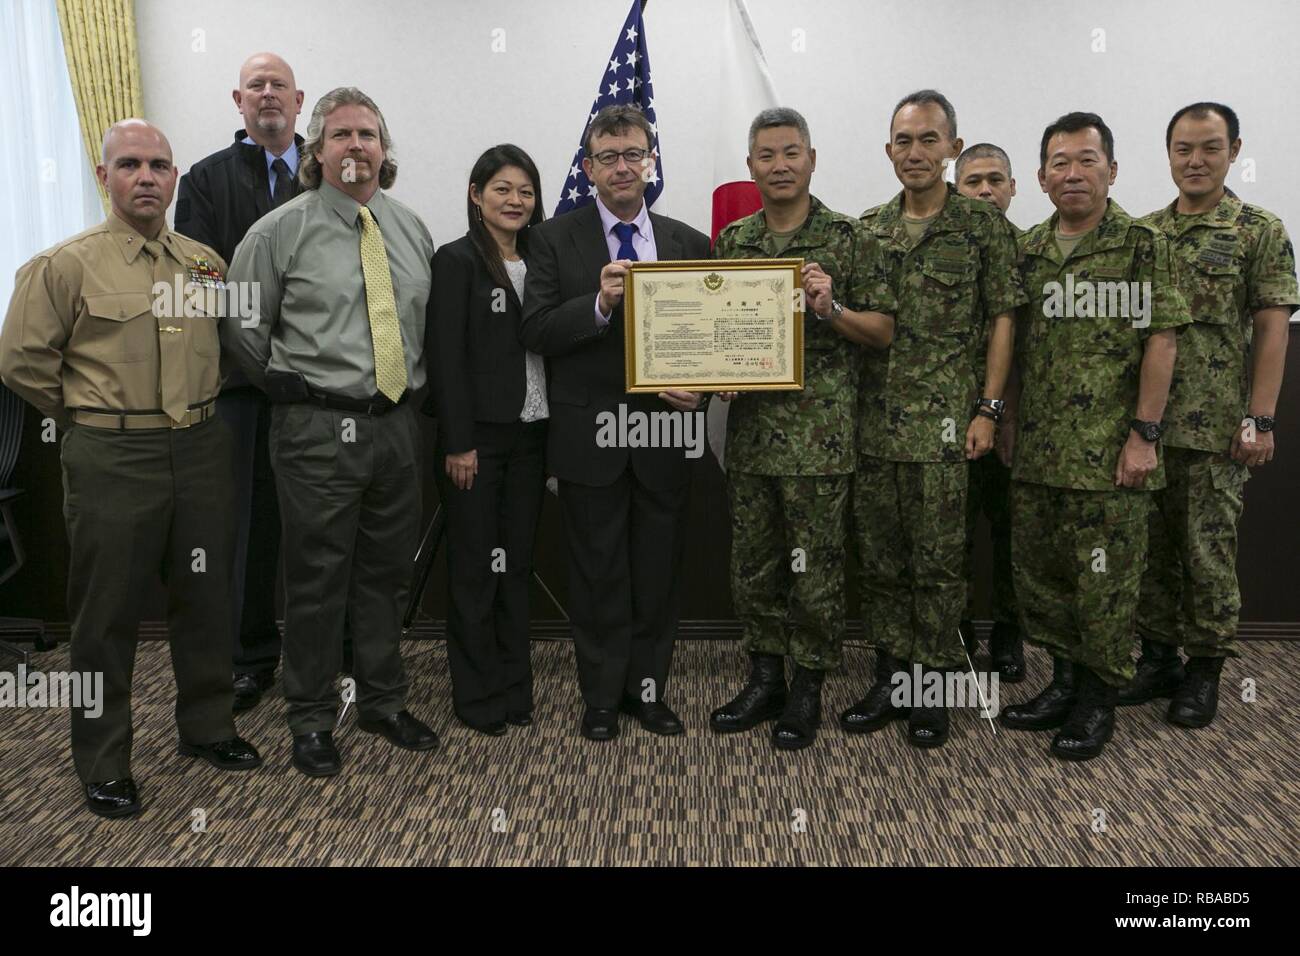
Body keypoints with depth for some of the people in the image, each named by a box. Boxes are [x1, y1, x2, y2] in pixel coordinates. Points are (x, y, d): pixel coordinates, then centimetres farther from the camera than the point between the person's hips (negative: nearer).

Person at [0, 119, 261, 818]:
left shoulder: (204, 262, 9)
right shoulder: (66, 265, -5)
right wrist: (91, 418, 2)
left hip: (198, 450, 4)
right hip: (111, 460, -4)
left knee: (204, 596, 13)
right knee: (107, 612, 5)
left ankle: (206, 728, 31)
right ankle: (102, 763, 19)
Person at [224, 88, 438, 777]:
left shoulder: (412, 229, 10)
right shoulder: (282, 230, -4)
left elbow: (429, 321, 18)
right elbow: (240, 327, 0)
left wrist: (413, 388, 11)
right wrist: (289, 389, 4)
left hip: (398, 425, 5)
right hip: (319, 430, -4)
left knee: (387, 572, 15)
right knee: (317, 579, 4)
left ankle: (383, 701, 32)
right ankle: (311, 720, 20)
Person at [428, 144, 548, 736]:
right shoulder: (457, 260, -5)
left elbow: (550, 345, 11)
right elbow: (445, 357, -10)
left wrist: (553, 435, 5)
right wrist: (458, 443, -15)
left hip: (530, 435, 6)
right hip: (477, 437, -5)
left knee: (516, 564, 12)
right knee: (475, 568, 4)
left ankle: (515, 688, 24)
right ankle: (479, 697, 16)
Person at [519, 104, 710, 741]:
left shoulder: (689, 244, 8)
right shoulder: (554, 240, 0)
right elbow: (535, 332, -9)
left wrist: (695, 385, -9)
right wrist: (599, 302, -23)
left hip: (665, 436, 3)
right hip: (590, 436, -2)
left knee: (658, 573, 11)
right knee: (598, 575, 8)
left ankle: (649, 689, 27)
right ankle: (602, 696, 23)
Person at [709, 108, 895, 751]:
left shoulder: (849, 238, -1)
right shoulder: (730, 241, 11)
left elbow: (883, 331, -1)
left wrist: (830, 308, -17)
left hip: (820, 434, -4)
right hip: (749, 428, 5)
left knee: (816, 567, 3)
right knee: (752, 564, 12)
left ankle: (807, 690, 19)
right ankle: (764, 680, 27)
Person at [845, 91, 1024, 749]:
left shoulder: (983, 226, 0)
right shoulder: (867, 228, 11)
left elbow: (1001, 320, -2)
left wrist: (987, 408, -7)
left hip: (943, 423, -4)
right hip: (873, 422, 4)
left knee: (938, 561, 3)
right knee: (879, 557, 10)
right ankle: (890, 677, 24)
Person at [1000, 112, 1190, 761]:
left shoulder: (1143, 245, -4)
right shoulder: (1027, 250, 10)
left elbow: (1161, 341, -8)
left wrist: (1144, 434, -13)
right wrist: (1010, 419, 11)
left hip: (1108, 451, -5)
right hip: (1035, 450, 6)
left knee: (1104, 578, 3)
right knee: (1037, 571, 13)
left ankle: (1099, 696, 19)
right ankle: (1065, 681, 29)